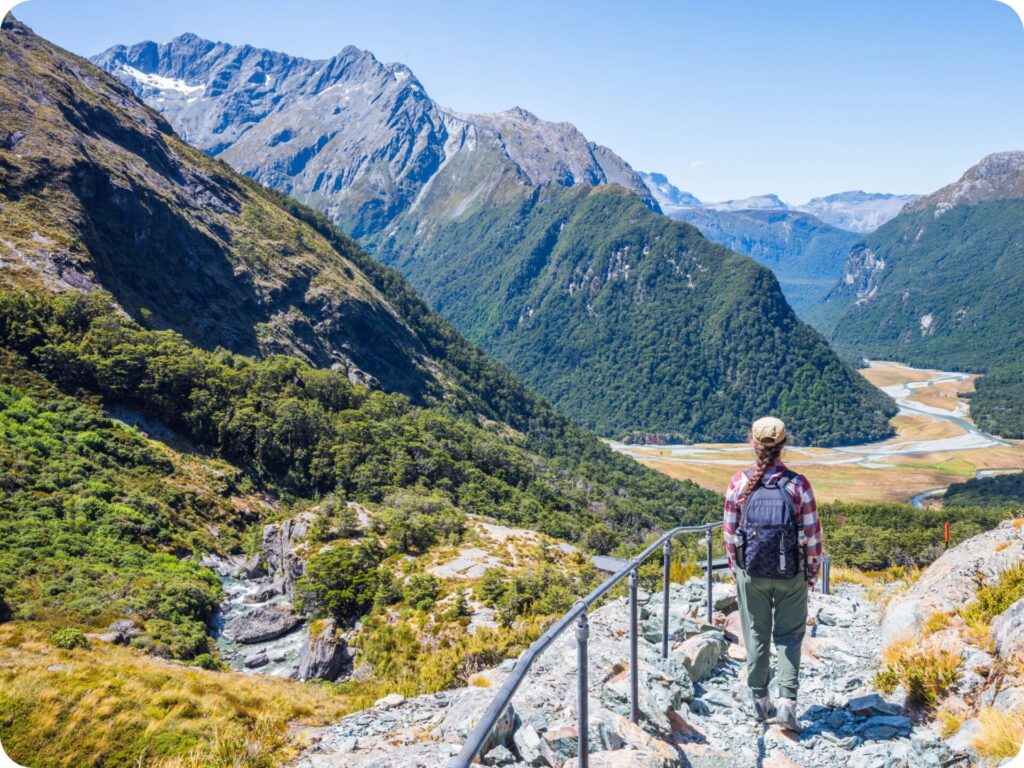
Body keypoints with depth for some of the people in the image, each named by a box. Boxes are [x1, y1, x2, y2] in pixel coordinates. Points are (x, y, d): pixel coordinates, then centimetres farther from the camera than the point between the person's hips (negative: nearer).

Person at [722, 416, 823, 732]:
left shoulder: (739, 482, -9)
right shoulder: (798, 484, -11)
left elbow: (730, 531, -3)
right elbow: (812, 534, -6)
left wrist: (735, 568, 11)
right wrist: (812, 572, 8)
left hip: (751, 574, 1)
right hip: (791, 575, -1)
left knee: (756, 636, 14)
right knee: (789, 636, 14)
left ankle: (760, 701, 25)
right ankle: (786, 701, 5)